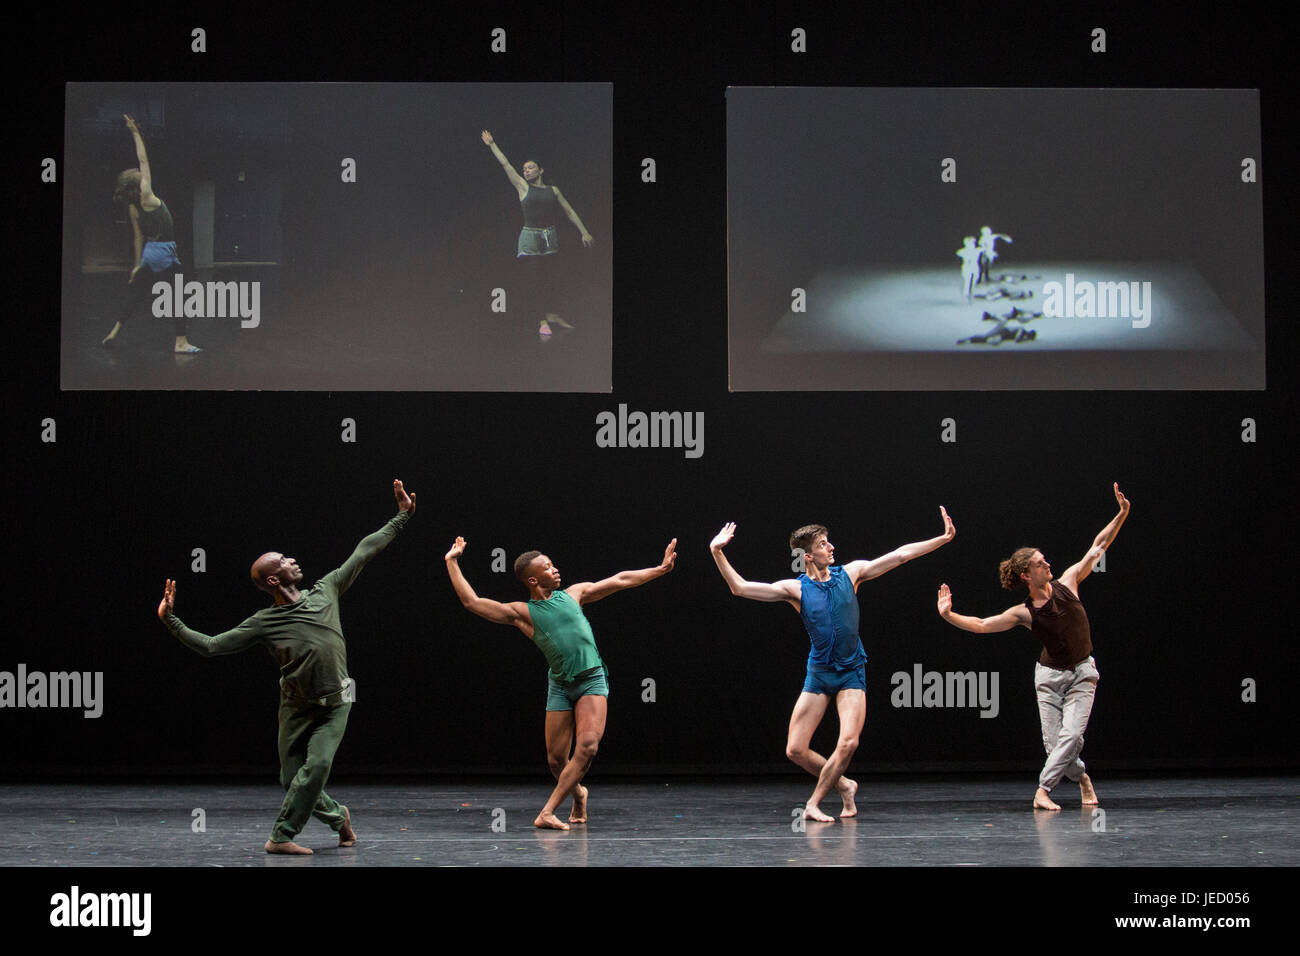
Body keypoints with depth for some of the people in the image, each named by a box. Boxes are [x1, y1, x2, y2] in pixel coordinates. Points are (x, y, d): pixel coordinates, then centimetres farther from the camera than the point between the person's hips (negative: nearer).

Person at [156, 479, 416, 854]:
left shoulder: (325, 591, 1)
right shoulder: (263, 623, -6)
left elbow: (363, 552, 8)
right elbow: (211, 645, -8)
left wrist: (402, 516, 11)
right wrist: (171, 621, -18)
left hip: (335, 705, 0)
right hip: (297, 707, 0)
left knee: (316, 767, -18)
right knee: (291, 778, 1)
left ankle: (281, 837, -10)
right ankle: (338, 816, 27)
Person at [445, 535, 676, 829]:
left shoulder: (574, 594, 9)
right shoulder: (522, 613, 2)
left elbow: (621, 580, 15)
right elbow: (471, 602, -1)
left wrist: (661, 568, 15)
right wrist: (452, 563, -1)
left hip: (592, 680, 0)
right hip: (559, 685, 0)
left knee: (587, 746, -20)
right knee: (556, 759, 1)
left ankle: (547, 813, -18)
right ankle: (578, 794, 35)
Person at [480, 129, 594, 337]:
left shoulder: (553, 190, 9)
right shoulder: (523, 187, 3)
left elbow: (569, 212, 13)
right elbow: (505, 164, 3)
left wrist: (584, 232, 10)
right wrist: (492, 145, 3)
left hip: (550, 238, 3)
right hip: (530, 237, -3)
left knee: (549, 277, 5)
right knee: (535, 279, -5)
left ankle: (551, 315, 13)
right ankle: (543, 320, -4)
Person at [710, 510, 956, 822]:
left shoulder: (850, 573, -1)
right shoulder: (795, 589, -6)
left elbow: (901, 554, 1)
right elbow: (740, 588, -13)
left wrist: (944, 538, -1)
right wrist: (717, 553, -23)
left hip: (852, 672, 0)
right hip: (818, 673, 0)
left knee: (848, 742, -21)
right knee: (795, 750, -6)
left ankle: (813, 803, -4)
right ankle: (844, 786, 17)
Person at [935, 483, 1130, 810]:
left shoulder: (1067, 583, -6)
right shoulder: (1024, 613, -9)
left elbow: (1098, 546, -3)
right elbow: (981, 625, -10)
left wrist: (1121, 514, -9)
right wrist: (948, 615, -22)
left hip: (1082, 673, 0)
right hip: (1049, 675, 0)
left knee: (1071, 736, -16)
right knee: (1053, 742, -5)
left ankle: (1043, 790, -13)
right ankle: (1082, 777, 24)